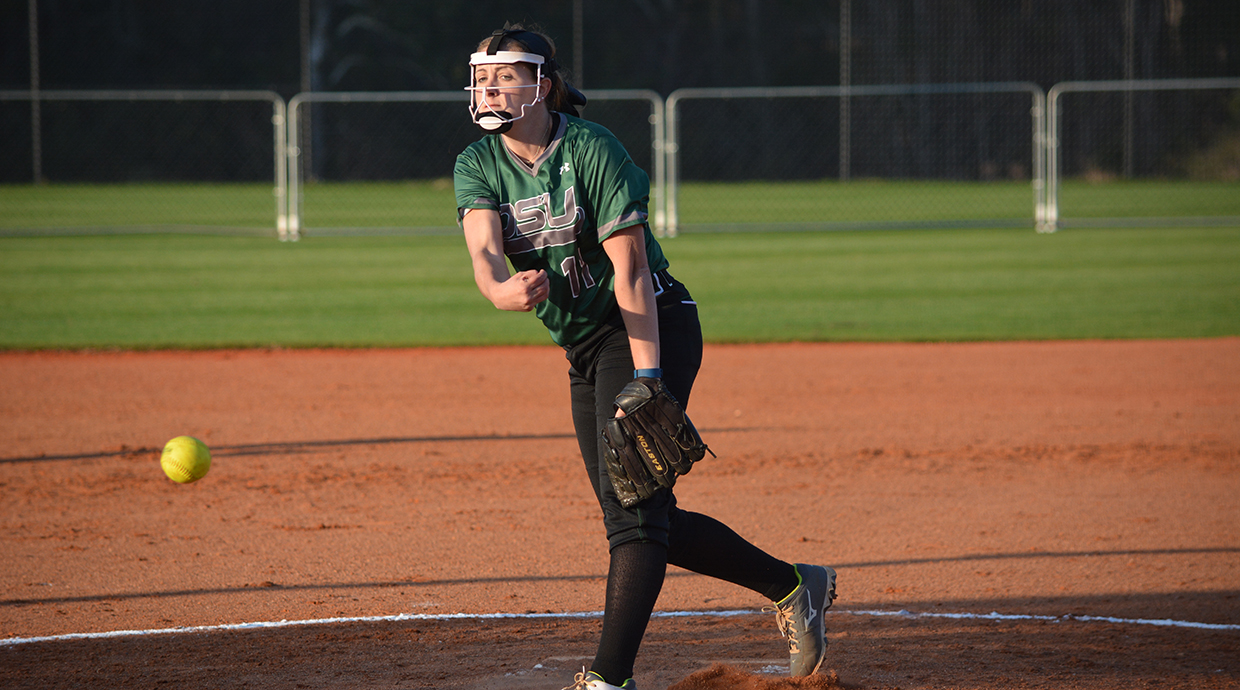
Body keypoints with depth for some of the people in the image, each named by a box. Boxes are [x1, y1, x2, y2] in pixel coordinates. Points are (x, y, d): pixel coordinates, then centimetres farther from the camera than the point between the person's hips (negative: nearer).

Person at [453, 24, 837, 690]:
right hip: (583, 347, 7)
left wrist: (648, 379, -28)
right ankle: (793, 585, 26)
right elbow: (484, 252, -18)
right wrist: (506, 291, -43)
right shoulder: (477, 166, 0)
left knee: (632, 504, -17)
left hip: (650, 328, -7)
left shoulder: (592, 149, -16)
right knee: (640, 517, 11)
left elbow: (630, 269, -20)